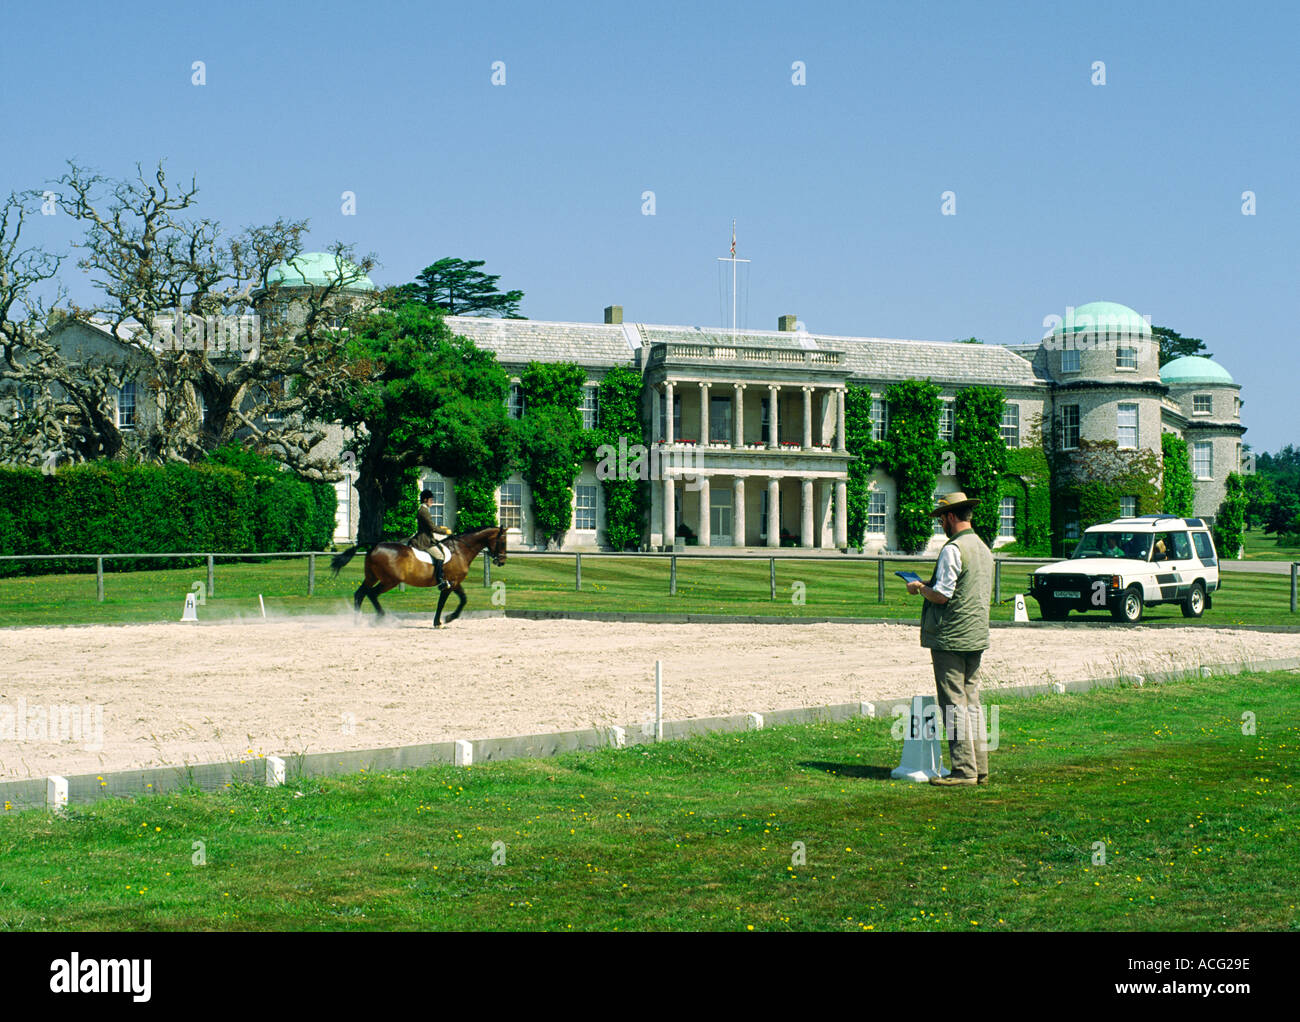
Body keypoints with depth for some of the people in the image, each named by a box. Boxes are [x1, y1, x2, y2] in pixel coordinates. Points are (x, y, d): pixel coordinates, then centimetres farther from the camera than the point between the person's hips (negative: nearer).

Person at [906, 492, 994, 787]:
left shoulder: (953, 549, -15)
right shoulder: (984, 549, 14)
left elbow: (941, 596, -19)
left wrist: (920, 588, 2)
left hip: (951, 639, -9)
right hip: (977, 637, 9)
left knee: (954, 704, -5)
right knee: (972, 703, 12)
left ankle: (964, 770, -6)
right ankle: (979, 768, 13)